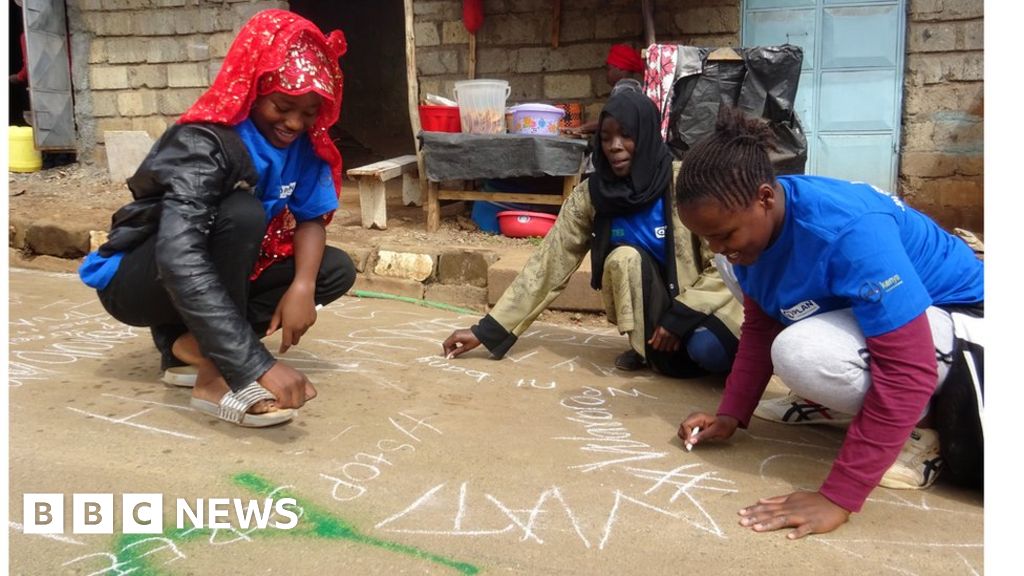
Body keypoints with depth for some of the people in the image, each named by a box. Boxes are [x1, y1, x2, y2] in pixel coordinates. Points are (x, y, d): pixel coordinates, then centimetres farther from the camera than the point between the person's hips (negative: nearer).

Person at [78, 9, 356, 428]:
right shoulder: (205, 143, -30)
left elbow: (311, 216, -6)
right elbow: (179, 259, -43)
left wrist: (303, 285, -29)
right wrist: (257, 365, -51)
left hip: (217, 275, 7)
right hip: (135, 280, -7)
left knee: (336, 269, -9)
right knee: (241, 213, -33)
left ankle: (191, 343, -10)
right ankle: (217, 375, -26)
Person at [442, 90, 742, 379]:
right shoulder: (590, 195, -12)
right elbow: (548, 264, -13)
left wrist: (680, 316, -26)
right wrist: (487, 330, -18)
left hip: (698, 303, -3)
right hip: (652, 306, 3)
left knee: (707, 348, -35)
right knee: (624, 257, -28)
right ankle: (650, 348, -5)